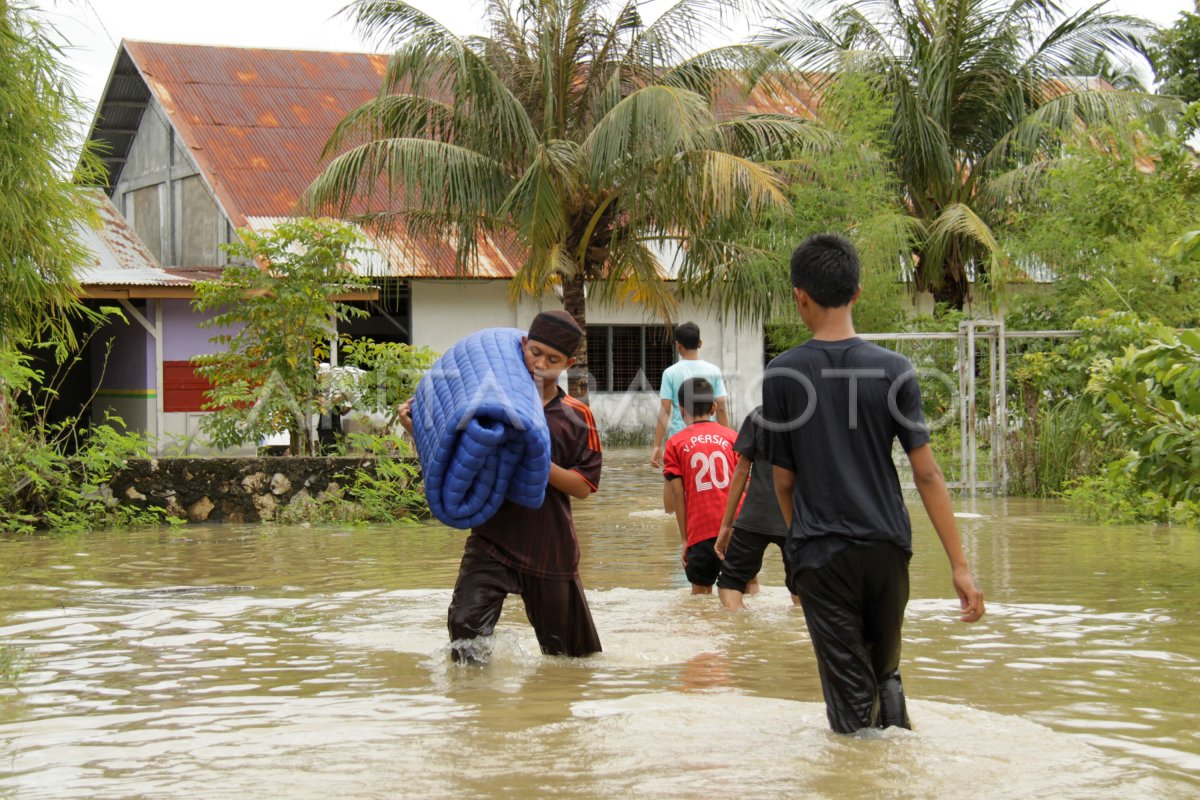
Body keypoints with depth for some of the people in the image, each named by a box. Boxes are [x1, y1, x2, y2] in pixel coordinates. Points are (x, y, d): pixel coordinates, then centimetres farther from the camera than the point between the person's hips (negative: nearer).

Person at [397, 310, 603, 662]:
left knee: (570, 652, 12)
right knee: (466, 624, -22)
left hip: (549, 547, 0)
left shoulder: (577, 418, 3)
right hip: (492, 537, 0)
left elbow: (584, 486, -2)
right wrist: (414, 425, -2)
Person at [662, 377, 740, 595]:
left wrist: (684, 539, 4)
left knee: (701, 589, 11)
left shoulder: (675, 444, 5)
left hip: (702, 531, -1)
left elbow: (678, 495, 1)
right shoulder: (732, 437, 9)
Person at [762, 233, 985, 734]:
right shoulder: (894, 370, -4)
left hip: (820, 557, -2)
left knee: (850, 700, 3)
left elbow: (784, 481, 3)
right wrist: (960, 565, -3)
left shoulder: (781, 376, -5)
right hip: (887, 548, 2)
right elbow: (926, 474, -5)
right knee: (886, 672, 23)